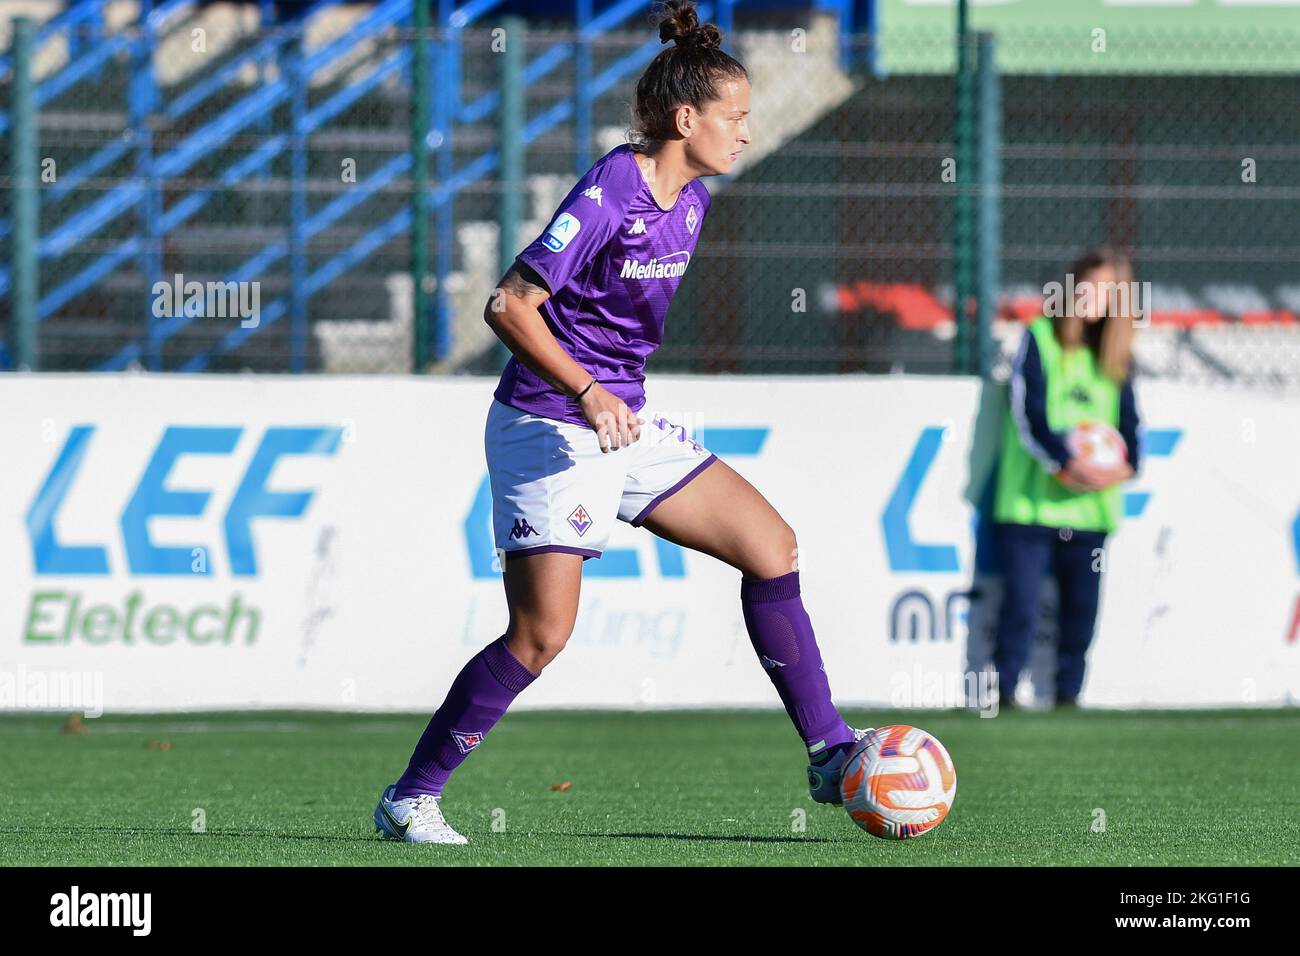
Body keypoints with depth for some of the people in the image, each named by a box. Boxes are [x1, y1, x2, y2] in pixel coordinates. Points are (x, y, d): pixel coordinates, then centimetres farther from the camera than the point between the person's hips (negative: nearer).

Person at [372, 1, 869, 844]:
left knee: (772, 546, 1)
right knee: (543, 632, -14)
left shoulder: (690, 197, 7)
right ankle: (412, 798, -2)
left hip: (624, 421, 9)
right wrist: (585, 389, -30)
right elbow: (510, 306, -23)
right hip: (550, 430, -9)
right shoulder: (608, 195, -19)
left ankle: (830, 756, 8)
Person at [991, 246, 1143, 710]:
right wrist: (1067, 462, -19)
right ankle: (1003, 691, -1)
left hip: (1091, 505, 4)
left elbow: (1128, 421, 10)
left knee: (1082, 609, 6)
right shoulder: (1038, 339, 1)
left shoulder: (1116, 356, 13)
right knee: (1021, 604, -7)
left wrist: (1125, 464, -11)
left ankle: (1068, 693, 15)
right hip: (1031, 500, -4)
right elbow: (1028, 411, -8)